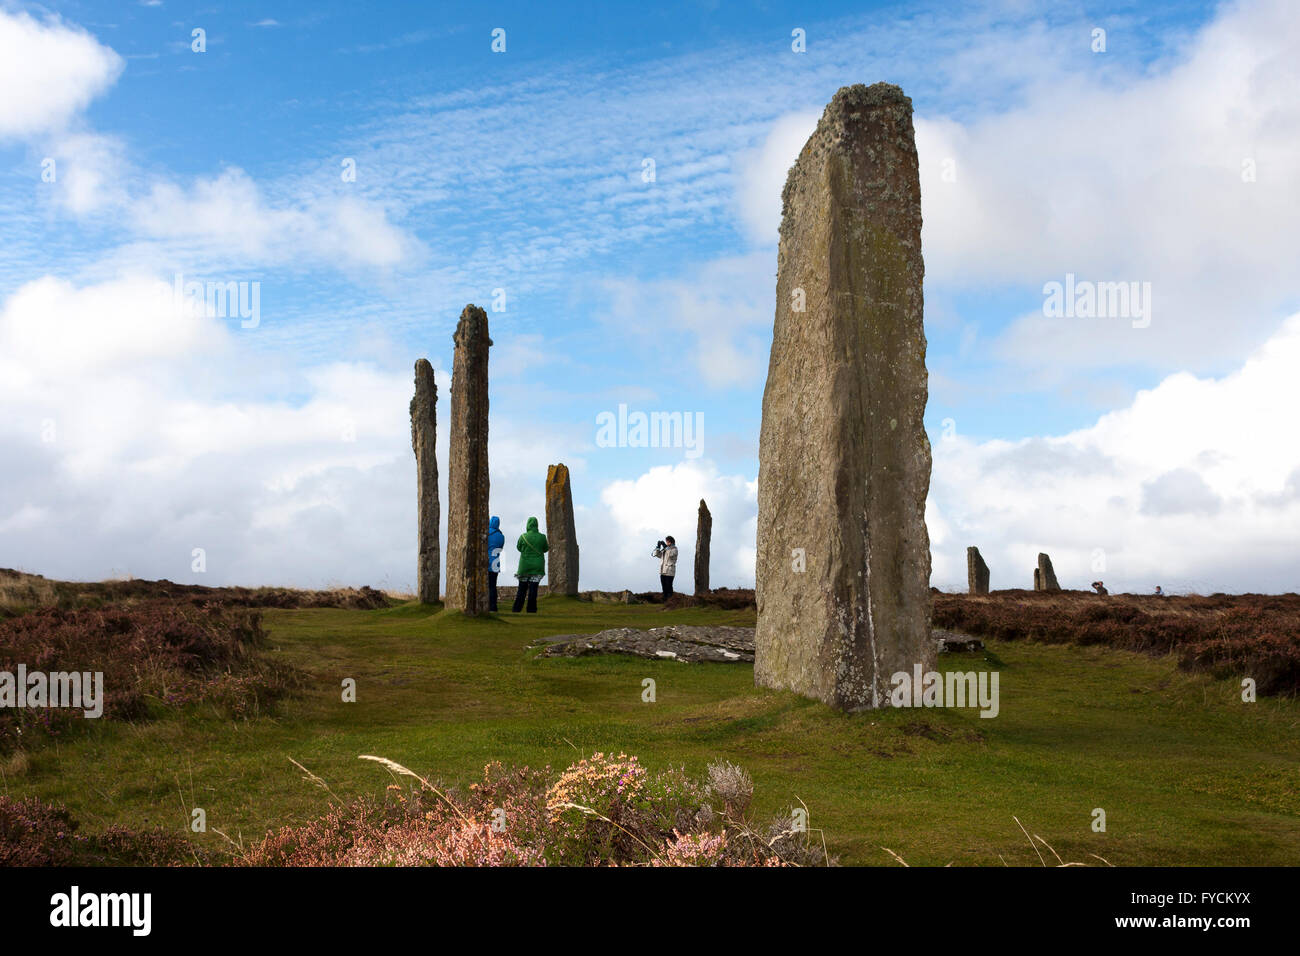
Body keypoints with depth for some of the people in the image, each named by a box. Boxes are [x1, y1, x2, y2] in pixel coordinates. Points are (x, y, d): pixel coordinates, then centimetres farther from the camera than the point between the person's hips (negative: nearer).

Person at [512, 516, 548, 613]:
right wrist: (548, 547, 30)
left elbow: (518, 548, 7)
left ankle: (516, 609, 7)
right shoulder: (542, 537, -7)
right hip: (537, 566, 0)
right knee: (533, 588, 2)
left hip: (524, 565, 0)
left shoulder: (523, 537, -9)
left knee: (522, 588, 9)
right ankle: (531, 609, -1)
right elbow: (545, 549, 7)